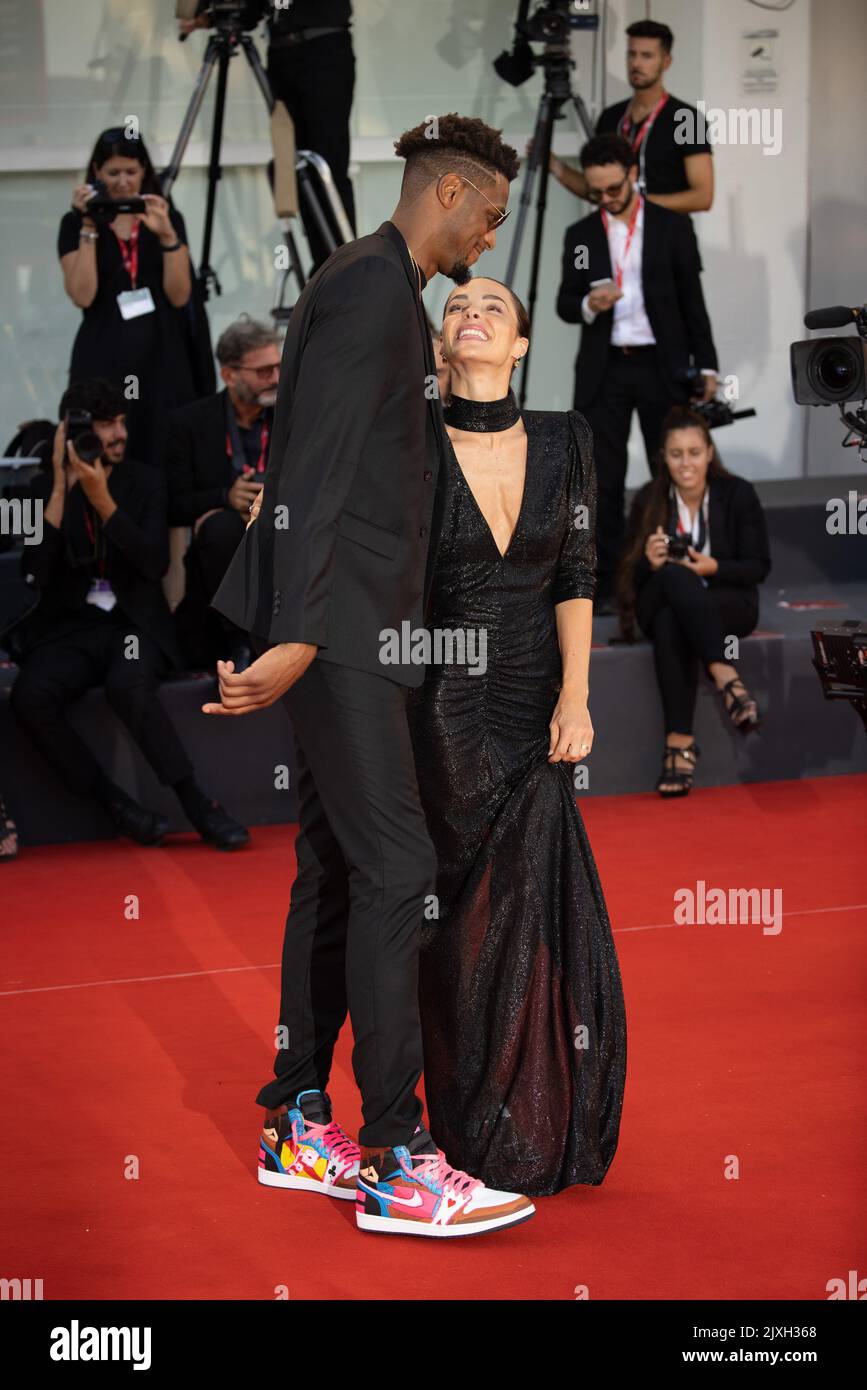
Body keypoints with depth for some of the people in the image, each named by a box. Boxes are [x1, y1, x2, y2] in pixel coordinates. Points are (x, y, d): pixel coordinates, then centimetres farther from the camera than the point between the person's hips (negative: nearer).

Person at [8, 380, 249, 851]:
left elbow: (155, 564, -8)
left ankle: (198, 804, -28)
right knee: (30, 697, -31)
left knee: (128, 686, -37)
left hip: (133, 622, -1)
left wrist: (102, 499, -17)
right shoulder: (45, 487, 5)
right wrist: (61, 488, -12)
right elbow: (36, 572, -7)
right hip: (69, 626, 1)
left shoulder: (145, 482, 5)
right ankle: (115, 804, -18)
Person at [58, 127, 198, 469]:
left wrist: (166, 235, -12)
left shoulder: (168, 218, 8)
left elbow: (179, 295, -1)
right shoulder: (75, 224, 3)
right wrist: (89, 228, -11)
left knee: (162, 455, -4)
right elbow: (82, 296, -9)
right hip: (103, 356, -1)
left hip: (160, 354, 1)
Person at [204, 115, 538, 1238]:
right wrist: (295, 635, -26)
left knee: (335, 869, 11)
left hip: (351, 628, 11)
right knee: (393, 865, -13)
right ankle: (396, 1163, -11)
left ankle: (298, 1127, 16)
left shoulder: (391, 292, 21)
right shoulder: (370, 286, -12)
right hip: (335, 623, -11)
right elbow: (314, 468, -20)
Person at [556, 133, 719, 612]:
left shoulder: (671, 227, 2)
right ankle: (606, 584, 4)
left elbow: (692, 301, 4)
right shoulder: (580, 235, 8)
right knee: (602, 479, -1)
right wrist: (587, 305, -15)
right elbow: (564, 304, 9)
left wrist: (707, 366, 1)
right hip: (604, 370, 1)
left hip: (661, 366, -1)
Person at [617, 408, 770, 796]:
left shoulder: (738, 494, -4)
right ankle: (725, 676, -47)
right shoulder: (648, 500, -2)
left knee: (671, 620, -36)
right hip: (660, 601, 1)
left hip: (728, 603, -1)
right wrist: (651, 563, -21)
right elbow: (633, 573, 2)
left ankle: (679, 739, -43)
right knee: (675, 576, -37)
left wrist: (713, 567, -20)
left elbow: (758, 567, -3)